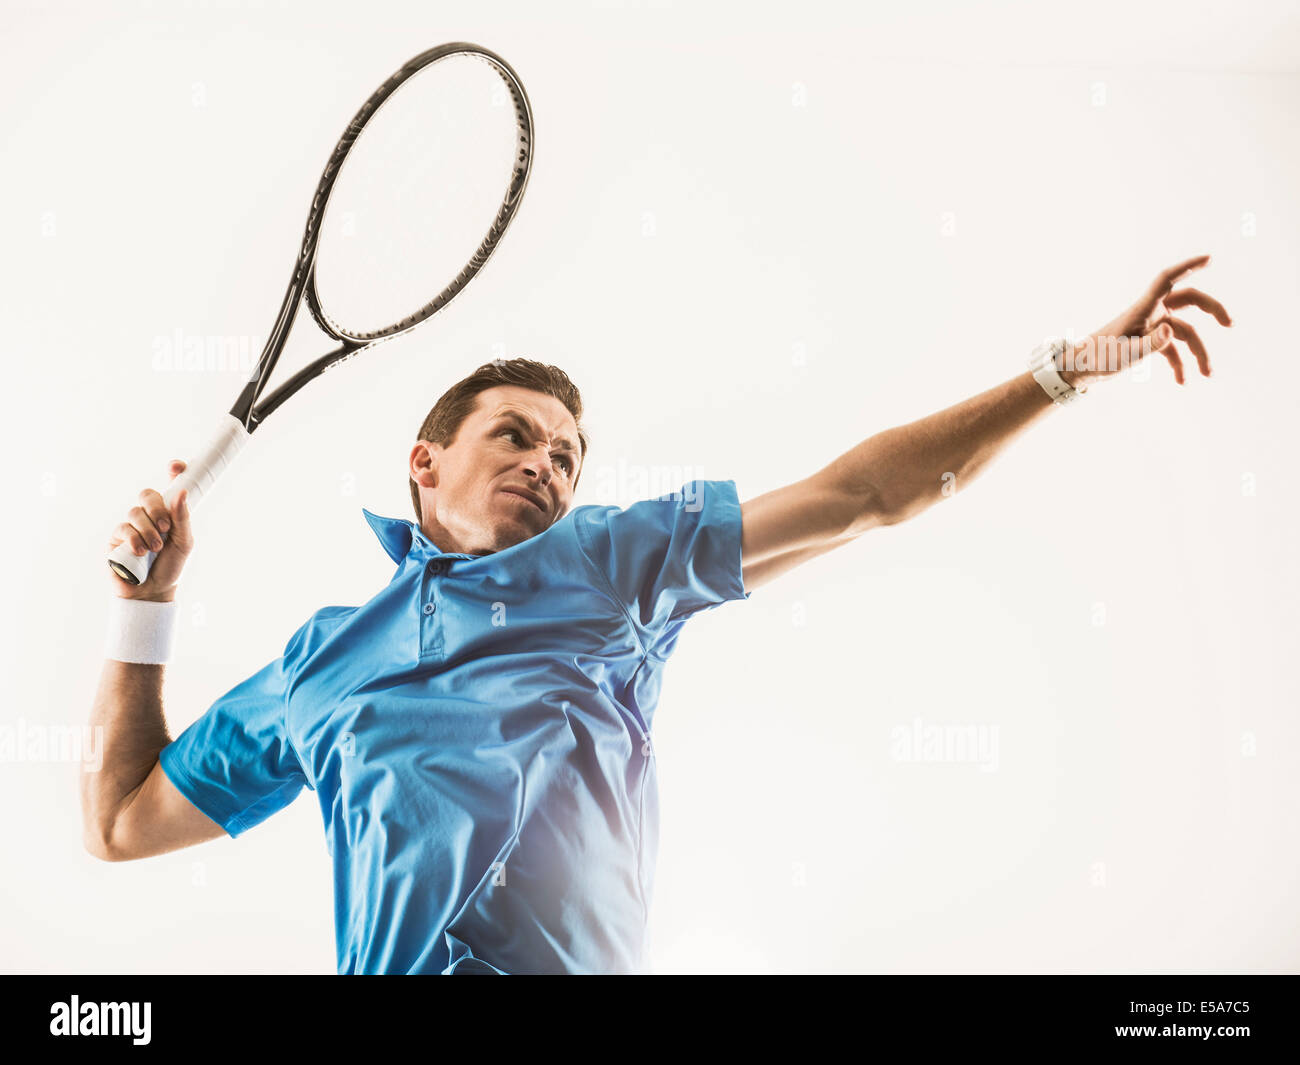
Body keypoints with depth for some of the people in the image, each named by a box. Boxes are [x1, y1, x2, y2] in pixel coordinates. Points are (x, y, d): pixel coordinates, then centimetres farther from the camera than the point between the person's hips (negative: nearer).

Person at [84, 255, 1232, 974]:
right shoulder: (321, 657, 21)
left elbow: (863, 495, 14)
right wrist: (147, 598, 21)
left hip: (584, 960, 0)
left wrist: (1071, 364, 10)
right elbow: (121, 820, 26)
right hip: (398, 961, 1)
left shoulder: (611, 558, 17)